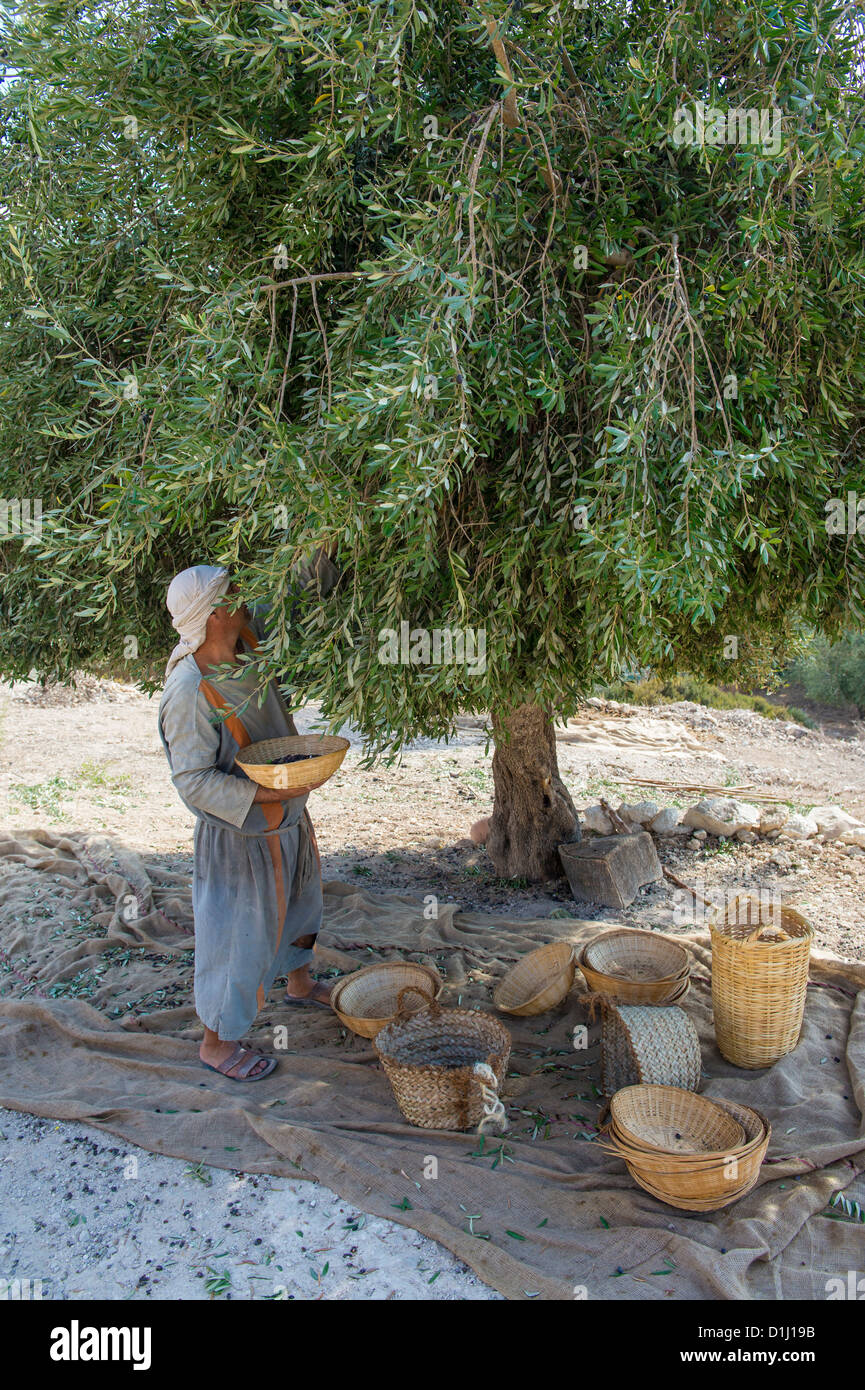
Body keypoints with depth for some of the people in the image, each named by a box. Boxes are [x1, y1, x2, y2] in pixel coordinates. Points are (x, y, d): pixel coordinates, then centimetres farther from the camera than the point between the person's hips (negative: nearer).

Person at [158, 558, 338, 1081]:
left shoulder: (250, 642, -6)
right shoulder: (189, 690, -28)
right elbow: (193, 780, -25)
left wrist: (312, 582, -3)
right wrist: (263, 793, -31)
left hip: (287, 817, 8)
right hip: (238, 831, -8)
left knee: (299, 902, 27)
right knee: (239, 932, 5)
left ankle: (300, 982, 53)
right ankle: (217, 1042, 26)